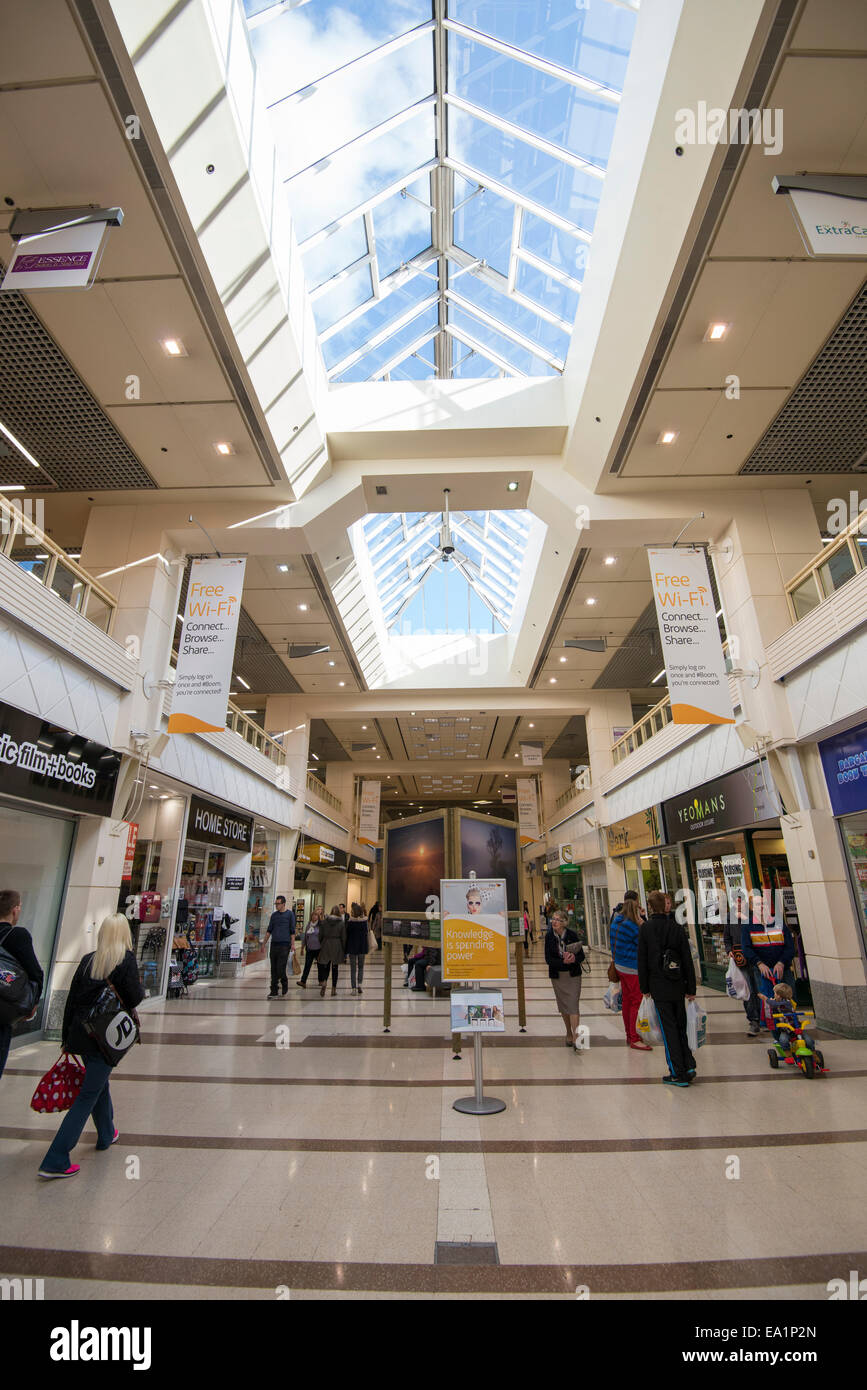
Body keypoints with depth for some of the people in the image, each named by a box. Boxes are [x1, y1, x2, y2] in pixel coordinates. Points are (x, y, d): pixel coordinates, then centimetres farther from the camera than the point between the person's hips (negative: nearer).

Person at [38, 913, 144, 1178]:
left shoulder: (88, 960, 2)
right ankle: (55, 1161, 3)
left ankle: (107, 1135, 42)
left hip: (81, 1034, 7)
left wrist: (67, 1037, 15)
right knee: (88, 1096, 4)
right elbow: (134, 998, -14)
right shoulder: (126, 959, -15)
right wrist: (140, 987, 7)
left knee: (98, 1084, 24)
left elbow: (71, 999, 6)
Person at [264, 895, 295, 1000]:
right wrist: (264, 943, 12)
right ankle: (274, 992, 12)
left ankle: (285, 985, 18)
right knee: (273, 969, 4)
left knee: (280, 968, -8)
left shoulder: (290, 914, 0)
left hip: (284, 945, -4)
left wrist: (292, 944, -5)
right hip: (274, 944, 4)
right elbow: (269, 930, 16)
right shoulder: (274, 915, 12)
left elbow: (292, 931, 0)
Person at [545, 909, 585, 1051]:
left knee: (573, 1005, -8)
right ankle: (569, 1034, 30)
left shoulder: (572, 934, -10)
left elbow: (582, 955, -5)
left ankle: (575, 1038, -5)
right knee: (563, 1006, 12)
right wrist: (563, 961, -25)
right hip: (557, 975, 2)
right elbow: (548, 959, -10)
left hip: (573, 975, -2)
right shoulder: (549, 936, -8)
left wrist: (574, 958, -27)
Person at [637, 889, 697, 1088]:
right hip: (678, 986, 3)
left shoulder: (645, 929, -9)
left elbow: (642, 960, -7)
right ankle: (689, 1066, 16)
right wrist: (691, 988, 8)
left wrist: (644, 988, 2)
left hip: (659, 987, -3)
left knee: (669, 1029, 4)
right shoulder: (677, 928, -3)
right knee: (681, 1026, 18)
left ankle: (679, 1074, 7)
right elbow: (688, 960, 0)